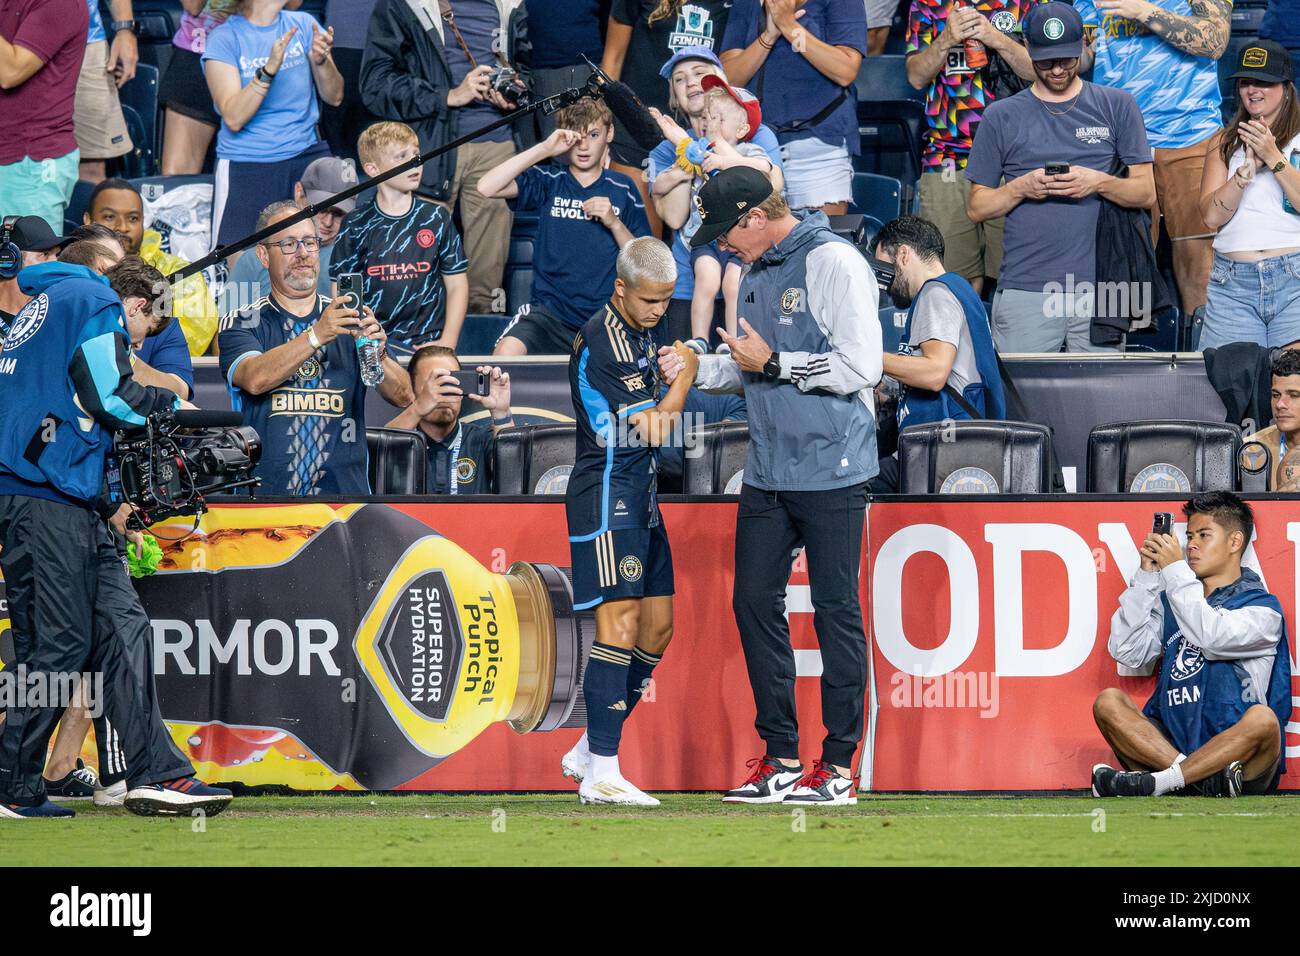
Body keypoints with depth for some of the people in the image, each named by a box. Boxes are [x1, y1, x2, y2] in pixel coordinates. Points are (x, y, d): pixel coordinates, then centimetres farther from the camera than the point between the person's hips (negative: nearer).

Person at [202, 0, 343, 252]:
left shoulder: (303, 24, 7)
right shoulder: (224, 39, -4)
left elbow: (334, 97, 6)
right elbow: (233, 118, -14)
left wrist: (321, 61, -14)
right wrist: (269, 69, -25)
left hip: (306, 156, 3)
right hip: (246, 165, -3)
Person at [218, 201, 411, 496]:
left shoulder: (353, 320, 15)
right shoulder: (241, 324, 8)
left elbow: (403, 397, 6)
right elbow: (255, 380, -13)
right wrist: (316, 337, -24)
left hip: (344, 492, 1)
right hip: (266, 492, -1)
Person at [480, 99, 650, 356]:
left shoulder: (622, 189, 12)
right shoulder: (549, 182, 9)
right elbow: (487, 187, -8)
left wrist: (614, 223, -6)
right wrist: (544, 149, -9)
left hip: (605, 315, 1)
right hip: (551, 309, -1)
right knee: (506, 351, -30)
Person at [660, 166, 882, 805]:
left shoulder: (833, 264, -12)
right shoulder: (755, 274, 15)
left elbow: (859, 368, -19)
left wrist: (774, 363, -14)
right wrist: (695, 368, 9)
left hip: (832, 473, -8)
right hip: (768, 475, 8)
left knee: (835, 611, -2)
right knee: (754, 602, 7)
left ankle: (838, 765, 2)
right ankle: (780, 758, 14)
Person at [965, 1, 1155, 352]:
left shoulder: (1117, 106, 10)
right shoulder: (1002, 117, 10)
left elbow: (1146, 192, 7)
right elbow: (976, 208, 10)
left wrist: (1099, 183, -12)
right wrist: (1021, 188, -9)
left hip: (1098, 288, 0)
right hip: (1024, 293, 0)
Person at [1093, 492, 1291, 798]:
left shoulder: (1262, 607, 4)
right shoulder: (1170, 601, 21)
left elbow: (1214, 638, -16)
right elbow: (1128, 652, 7)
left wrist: (1175, 570, -8)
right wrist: (1147, 576, 5)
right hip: (1171, 743, 4)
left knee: (1262, 719, -35)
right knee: (1109, 702, -17)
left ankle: (1151, 783, -36)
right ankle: (1210, 780, -35)